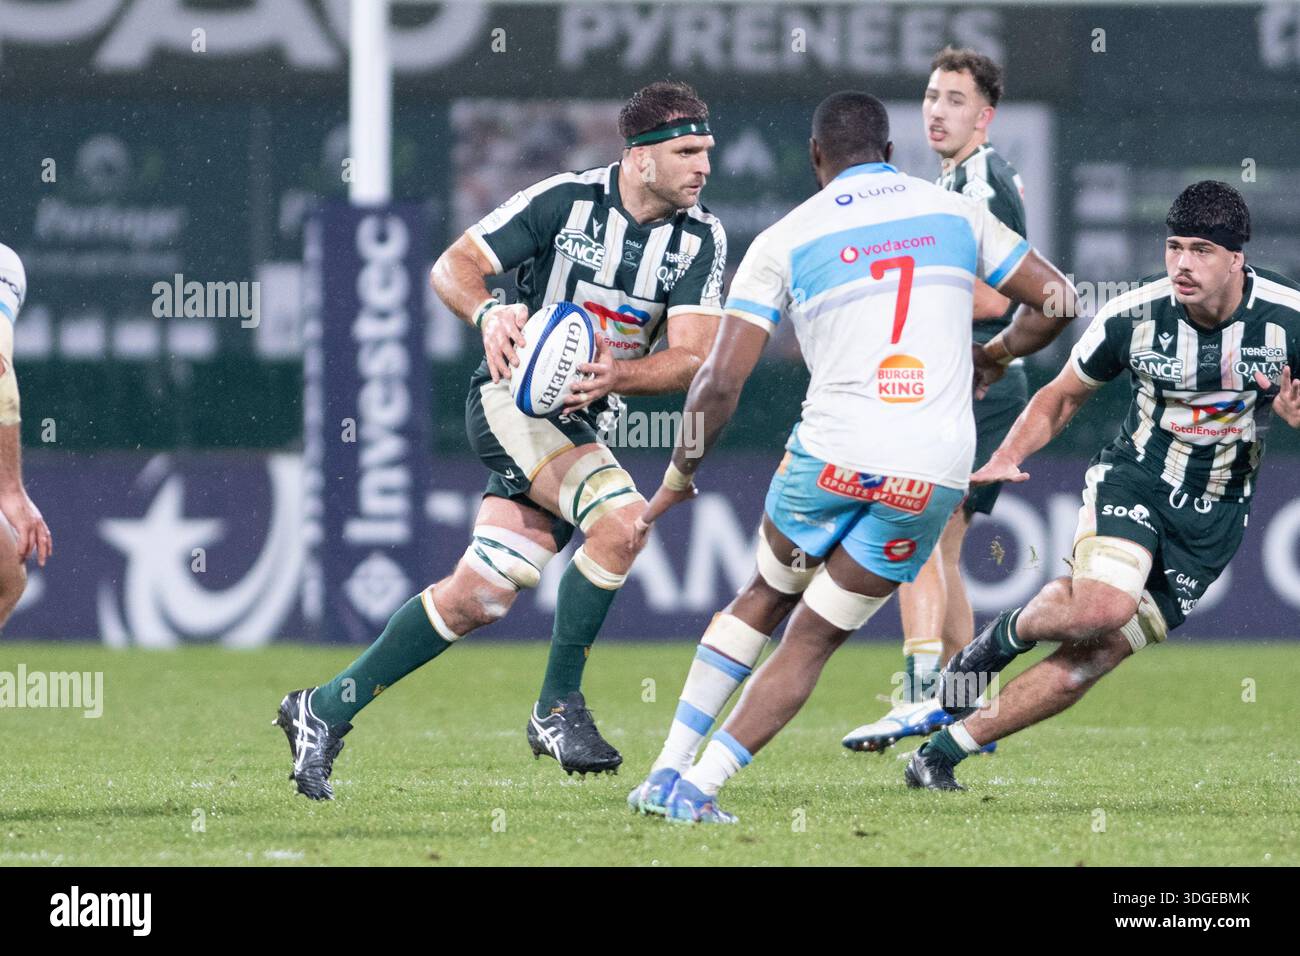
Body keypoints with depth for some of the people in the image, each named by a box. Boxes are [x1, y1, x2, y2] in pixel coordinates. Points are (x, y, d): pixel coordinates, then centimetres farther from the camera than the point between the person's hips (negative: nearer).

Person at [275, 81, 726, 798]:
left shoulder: (702, 239, -2)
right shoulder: (564, 201, -13)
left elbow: (693, 356, -9)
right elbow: (452, 266, -9)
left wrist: (616, 376, -28)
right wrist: (488, 313, -31)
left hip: (584, 419, 5)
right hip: (512, 396, -5)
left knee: (478, 598, 2)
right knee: (620, 516, -28)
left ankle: (325, 710, 15)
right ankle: (557, 707, -16)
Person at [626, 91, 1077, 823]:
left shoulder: (784, 241, 4)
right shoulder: (958, 213, 11)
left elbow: (723, 379, -1)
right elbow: (1057, 299, 14)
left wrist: (679, 476, 11)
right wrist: (993, 357, 31)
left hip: (834, 454, -1)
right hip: (933, 473, 1)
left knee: (765, 598, 25)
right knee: (812, 641, 11)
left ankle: (669, 771, 19)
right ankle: (699, 788, 2)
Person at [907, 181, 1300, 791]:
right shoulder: (1132, 315, -12)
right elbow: (1064, 396, 5)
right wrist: (1009, 455, -12)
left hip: (1215, 516, 1)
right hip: (1133, 481, -1)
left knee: (1091, 659, -5)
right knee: (1102, 605, -32)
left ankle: (945, 749, 7)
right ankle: (1007, 635, 2)